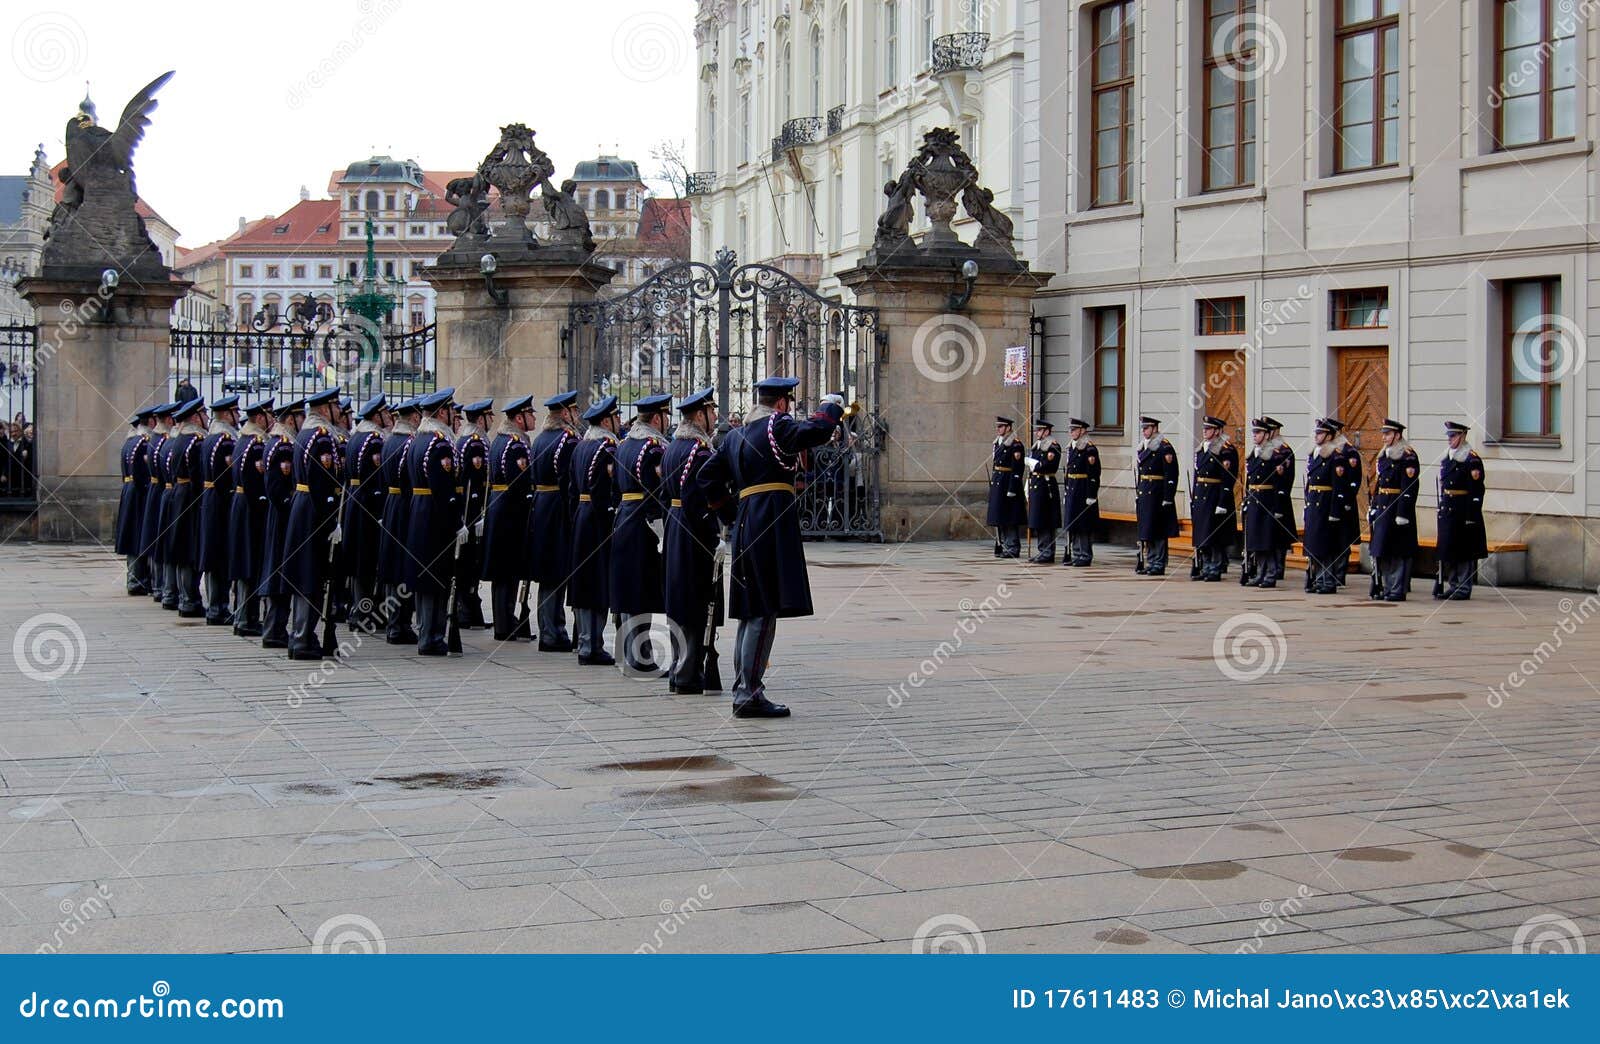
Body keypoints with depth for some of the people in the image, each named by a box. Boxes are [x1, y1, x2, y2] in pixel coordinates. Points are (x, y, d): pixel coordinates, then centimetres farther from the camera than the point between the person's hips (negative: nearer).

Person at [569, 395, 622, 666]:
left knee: (585, 581, 12)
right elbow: (612, 488, -21)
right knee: (599, 581, -5)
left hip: (581, 517, 9)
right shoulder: (608, 448, -14)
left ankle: (585, 644, 18)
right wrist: (615, 517, -17)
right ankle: (592, 647, -5)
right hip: (601, 520, -9)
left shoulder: (581, 447, 13)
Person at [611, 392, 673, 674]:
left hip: (623, 521, 9)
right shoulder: (655, 447, -14)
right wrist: (663, 536, -18)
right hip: (644, 526, -9)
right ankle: (640, 658, -4)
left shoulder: (623, 445, 14)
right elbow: (656, 493, -19)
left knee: (629, 588, 13)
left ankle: (626, 653, 20)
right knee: (643, 592, -6)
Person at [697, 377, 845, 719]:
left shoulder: (736, 434, 18)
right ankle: (750, 695, -11)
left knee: (750, 611, 13)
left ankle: (742, 690, 16)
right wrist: (831, 405, -3)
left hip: (745, 523, 9)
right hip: (773, 522, -9)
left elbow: (706, 478, 20)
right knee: (765, 612, -9)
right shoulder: (777, 425, -6)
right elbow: (815, 431, -21)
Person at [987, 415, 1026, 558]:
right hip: (997, 484, 9)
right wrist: (992, 484, 16)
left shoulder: (1015, 445, -12)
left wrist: (1012, 489, -20)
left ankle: (1012, 550, 0)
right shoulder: (998, 443, 14)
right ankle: (1003, 547, 19)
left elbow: (1017, 470, -16)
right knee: (999, 518, 12)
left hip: (1008, 484, -9)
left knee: (1010, 519, -4)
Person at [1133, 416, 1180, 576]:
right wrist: (1137, 494, 16)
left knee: (1157, 532, -4)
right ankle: (1149, 562, 17)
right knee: (1145, 531, 10)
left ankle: (1159, 564, 0)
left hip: (1157, 496, -8)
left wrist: (1167, 498, -17)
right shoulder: (1141, 448, 15)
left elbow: (1171, 475, -13)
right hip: (1143, 495, 8)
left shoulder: (1164, 448, -9)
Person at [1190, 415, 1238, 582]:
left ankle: (1215, 570, 2)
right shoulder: (1201, 449, 14)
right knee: (1201, 536, 10)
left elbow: (1228, 480, -14)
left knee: (1214, 536, -5)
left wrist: (1222, 504, -18)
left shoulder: (1226, 450, -10)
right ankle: (1204, 569, 17)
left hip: (1215, 498, -8)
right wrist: (1192, 499, 15)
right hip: (1200, 498, 8)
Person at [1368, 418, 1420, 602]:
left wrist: (1402, 514, -20)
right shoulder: (1383, 456, 16)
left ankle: (1398, 590, 0)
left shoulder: (1408, 457, -10)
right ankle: (1386, 588, 18)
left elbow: (1409, 489, -15)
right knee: (1381, 551, 10)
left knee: (1398, 552, -4)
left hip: (1397, 510, -8)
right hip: (1381, 509, 8)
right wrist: (1372, 508, 15)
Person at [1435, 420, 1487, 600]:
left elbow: (1477, 490, -13)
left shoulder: (1472, 459, -9)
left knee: (1464, 551, -1)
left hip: (1464, 511, -7)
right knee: (1447, 549, 9)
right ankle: (1452, 586, 17)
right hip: (1447, 510, 7)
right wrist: (1441, 508, 15)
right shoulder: (1445, 457, 13)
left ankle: (1464, 589, 4)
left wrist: (1472, 515, -17)